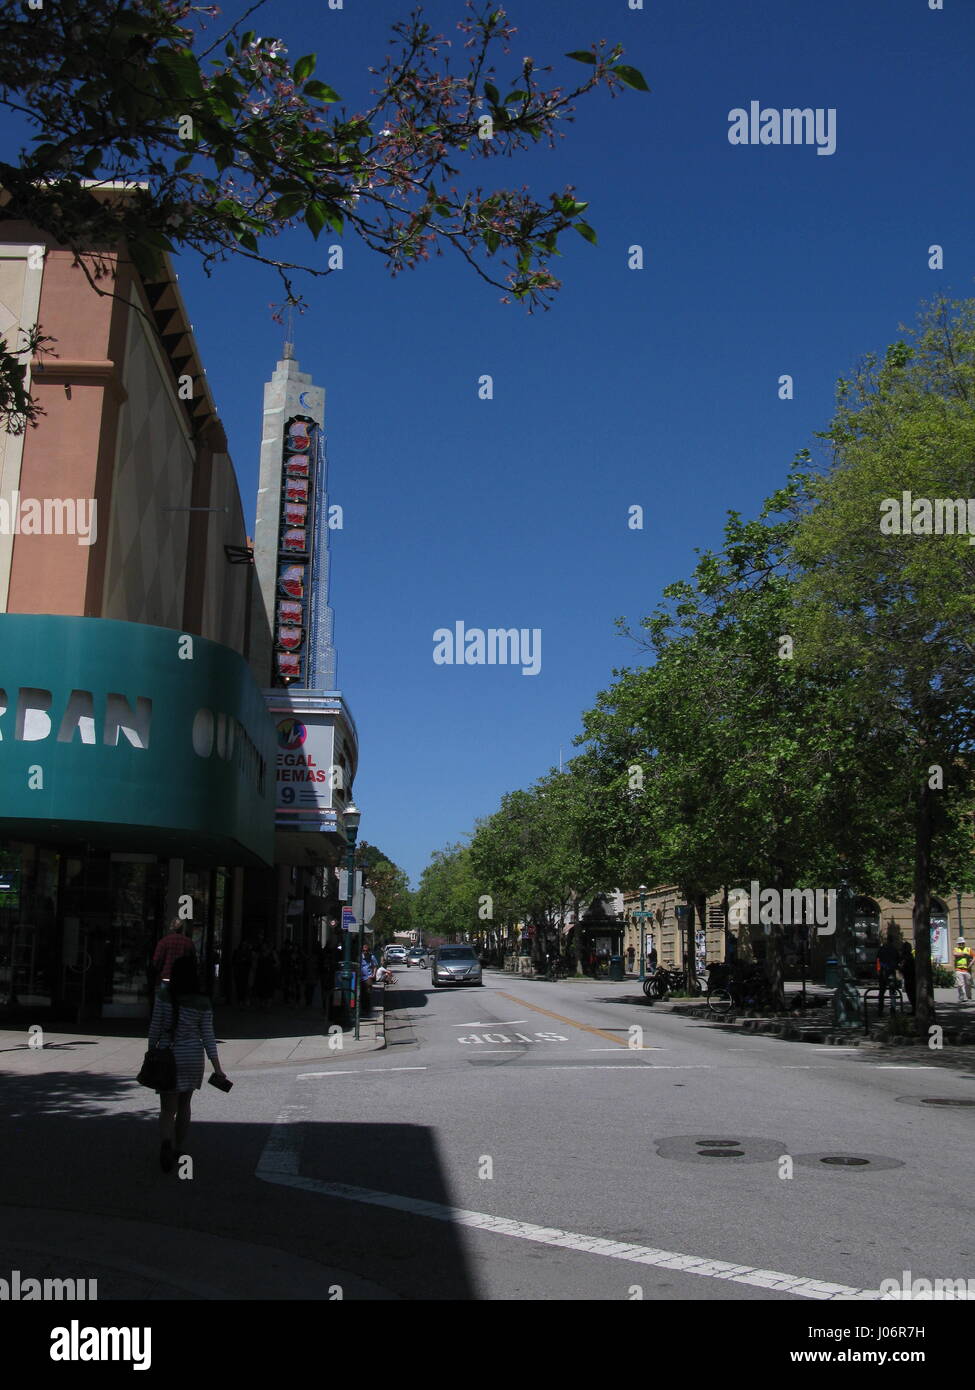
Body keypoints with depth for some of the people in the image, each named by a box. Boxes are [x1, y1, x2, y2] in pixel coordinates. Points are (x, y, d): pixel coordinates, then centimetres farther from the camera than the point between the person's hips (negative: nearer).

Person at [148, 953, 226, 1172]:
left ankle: (166, 1142, -26)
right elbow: (208, 1036, -6)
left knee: (167, 1109, 1)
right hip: (193, 1057, 1)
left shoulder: (164, 995, -9)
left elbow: (155, 1027, -3)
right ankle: (178, 1149, 28)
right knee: (184, 1105, 20)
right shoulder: (203, 1003, -7)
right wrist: (217, 1067, -2)